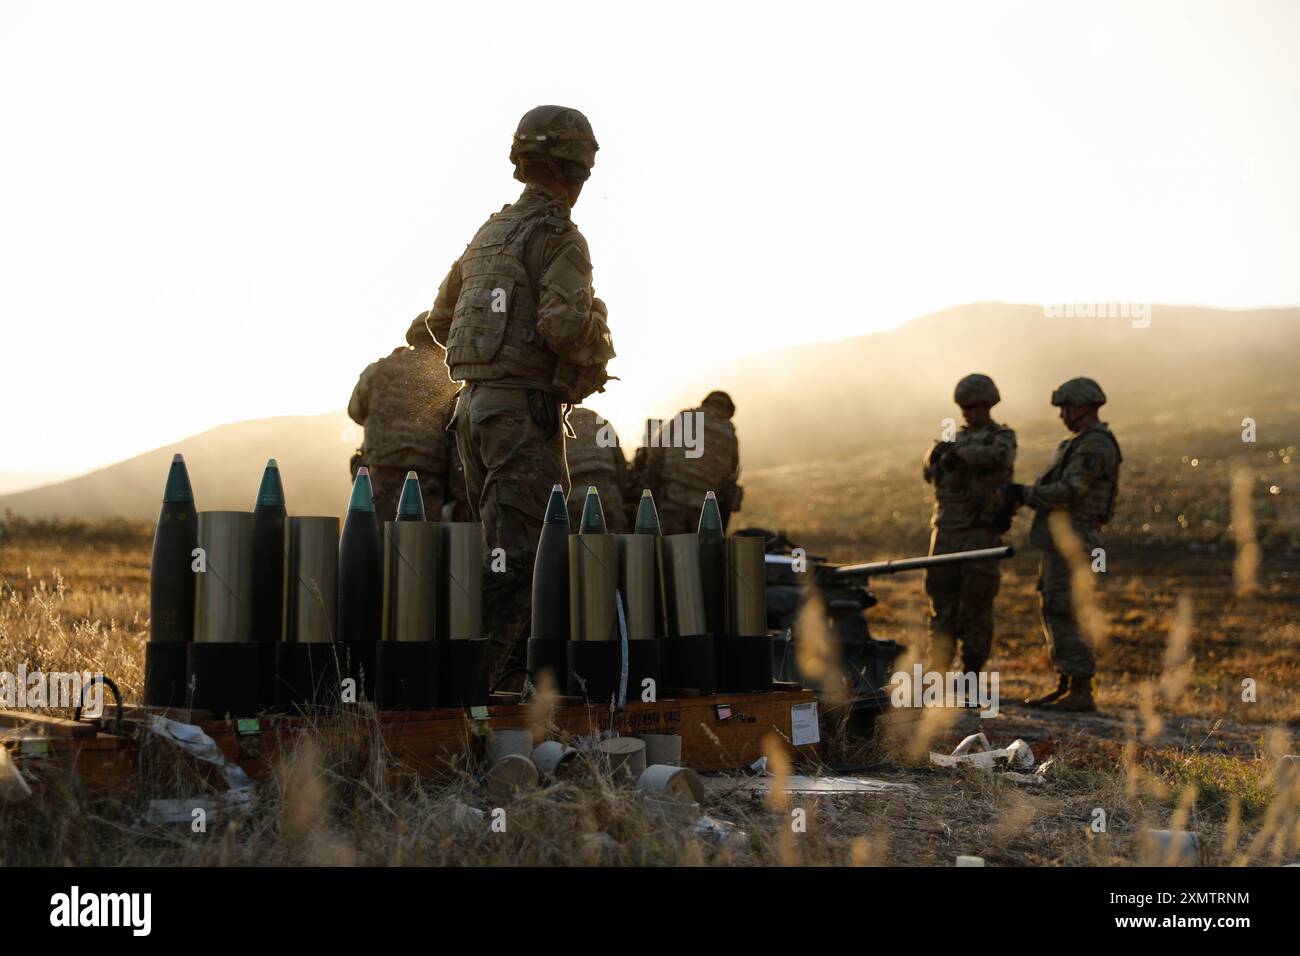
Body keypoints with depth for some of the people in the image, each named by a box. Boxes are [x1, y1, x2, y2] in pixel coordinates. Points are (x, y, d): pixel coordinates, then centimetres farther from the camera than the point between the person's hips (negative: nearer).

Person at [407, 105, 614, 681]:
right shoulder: (558, 237, -8)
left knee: (500, 547, 15)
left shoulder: (489, 232, 17)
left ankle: (517, 663, 22)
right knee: (519, 551, -9)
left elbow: (440, 320, 23)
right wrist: (596, 358, -3)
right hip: (525, 407, -9)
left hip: (474, 403, 9)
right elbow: (565, 323, -23)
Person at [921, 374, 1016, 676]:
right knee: (942, 605, 4)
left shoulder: (1003, 437, 1)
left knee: (975, 606, -4)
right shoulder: (959, 437, 18)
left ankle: (972, 674, 4)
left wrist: (958, 451, -23)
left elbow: (999, 458, -24)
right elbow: (930, 473, 7)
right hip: (946, 532, 5)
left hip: (981, 532, -5)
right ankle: (938, 671, 9)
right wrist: (938, 456, -14)